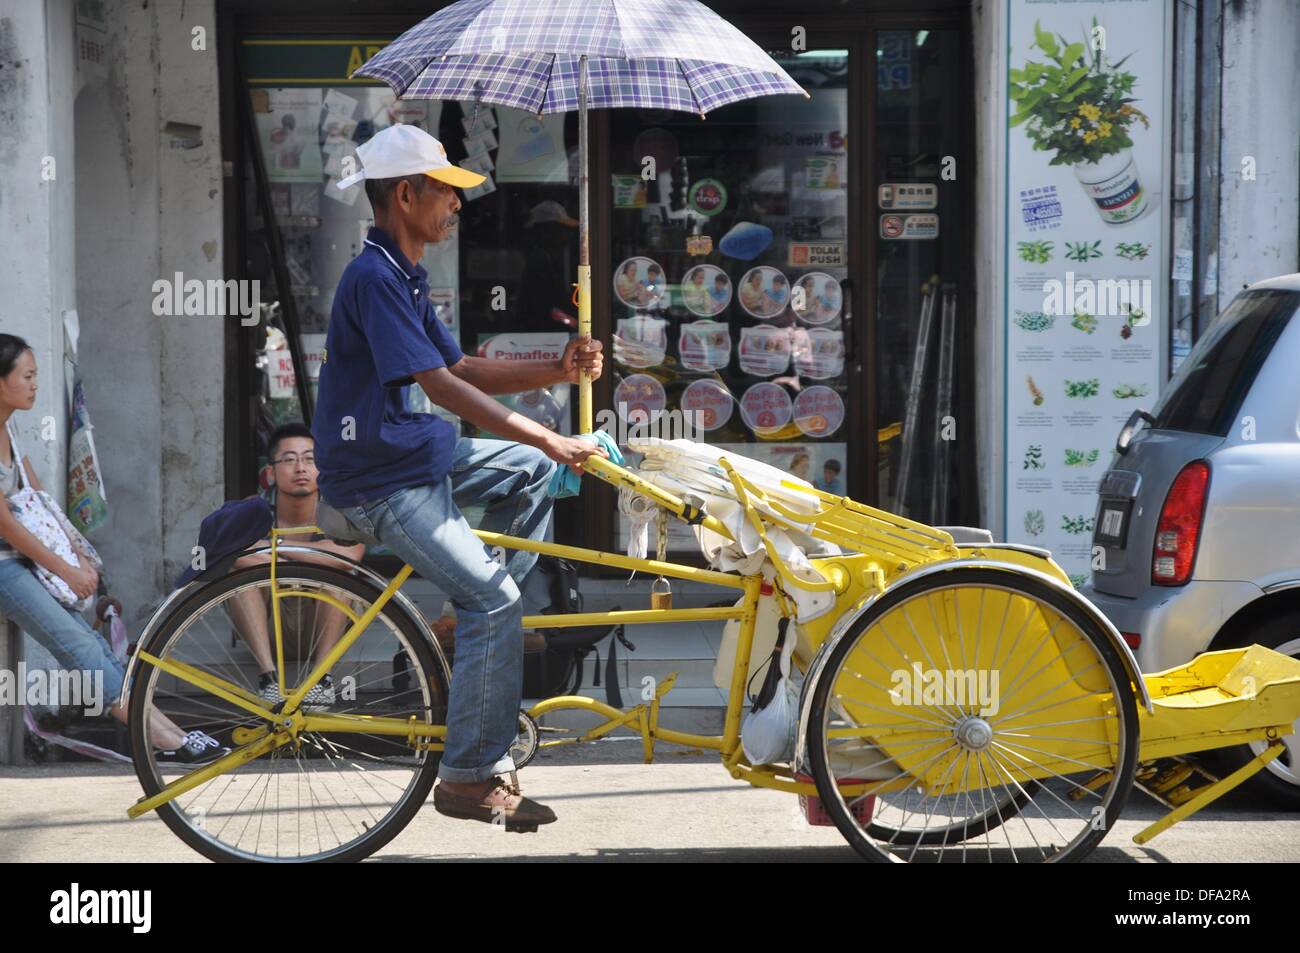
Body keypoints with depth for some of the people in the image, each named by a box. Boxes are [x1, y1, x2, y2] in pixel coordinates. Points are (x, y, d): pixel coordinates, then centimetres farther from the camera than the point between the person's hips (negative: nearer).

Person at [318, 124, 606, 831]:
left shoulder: (404, 276, 13)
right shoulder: (374, 277, -20)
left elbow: (462, 367, 15)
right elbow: (441, 386, -26)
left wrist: (557, 370, 1)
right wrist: (550, 440, -25)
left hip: (414, 452, 10)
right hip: (379, 481, -10)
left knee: (529, 468, 14)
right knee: (494, 598, -15)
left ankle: (476, 625, 14)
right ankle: (471, 776, -8)